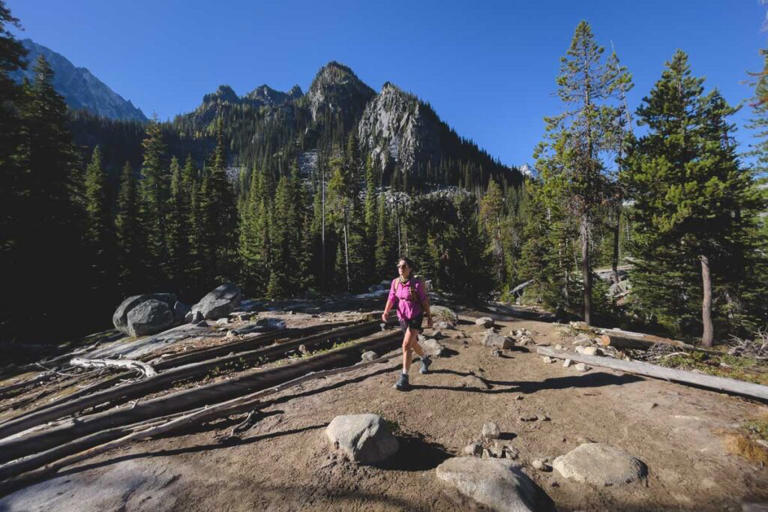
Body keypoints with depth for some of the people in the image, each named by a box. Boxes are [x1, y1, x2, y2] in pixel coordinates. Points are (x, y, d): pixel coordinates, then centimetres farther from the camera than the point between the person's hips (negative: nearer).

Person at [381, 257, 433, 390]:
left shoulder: (417, 283, -17)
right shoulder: (395, 282, -3)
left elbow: (424, 300, -10)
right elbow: (391, 299, -7)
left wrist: (429, 317, -4)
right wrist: (386, 312, -23)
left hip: (415, 317, -6)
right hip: (402, 317, 6)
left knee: (406, 345, -13)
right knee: (413, 344, 22)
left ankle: (404, 377, -2)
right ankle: (425, 360, 50)